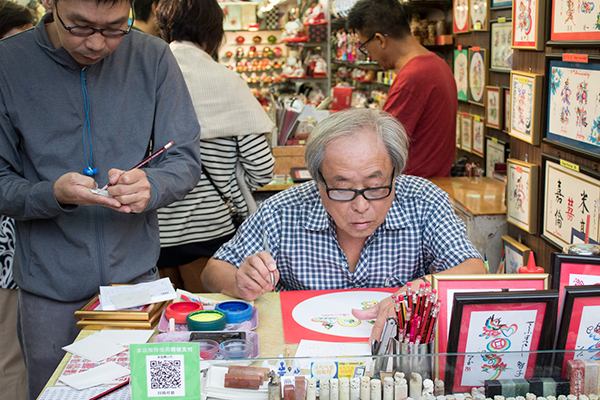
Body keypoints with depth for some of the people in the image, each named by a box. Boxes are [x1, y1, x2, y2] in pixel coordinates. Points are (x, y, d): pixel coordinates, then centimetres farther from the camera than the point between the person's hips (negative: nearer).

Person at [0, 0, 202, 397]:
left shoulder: (153, 57, -5)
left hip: (137, 275, 1)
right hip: (49, 290, -1)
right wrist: (53, 194, -25)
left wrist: (149, 187, -23)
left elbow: (185, 161, -1)